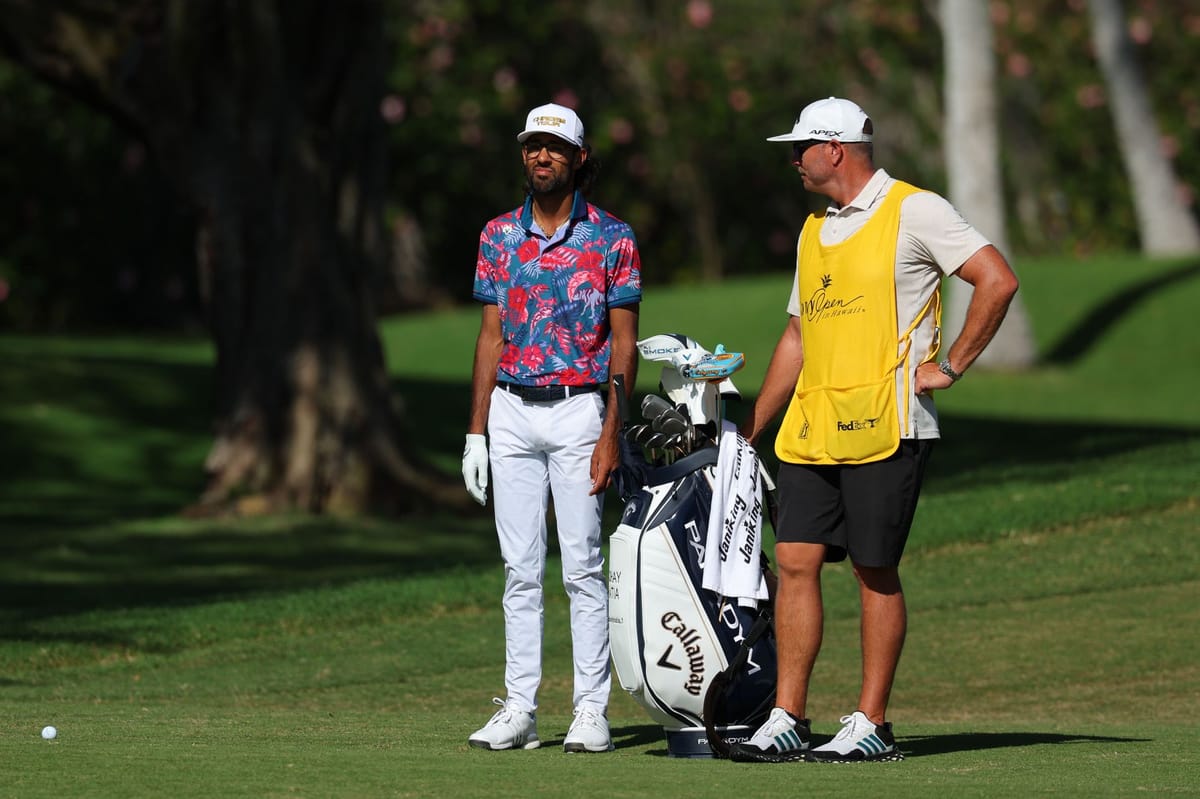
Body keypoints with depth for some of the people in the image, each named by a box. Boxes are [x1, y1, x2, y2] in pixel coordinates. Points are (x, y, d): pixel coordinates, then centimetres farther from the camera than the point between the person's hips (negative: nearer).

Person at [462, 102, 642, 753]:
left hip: (578, 408, -3)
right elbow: (491, 337, 10)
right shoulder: (499, 235, 9)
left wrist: (612, 434, -10)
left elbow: (624, 342, -3)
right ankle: (519, 710, 5)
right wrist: (476, 433, 5)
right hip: (512, 412, 3)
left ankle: (591, 710, 0)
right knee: (520, 568, 4)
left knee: (582, 566, -4)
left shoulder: (611, 237, -2)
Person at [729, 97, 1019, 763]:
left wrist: (950, 366, -9)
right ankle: (787, 720, 2)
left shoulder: (913, 212, -4)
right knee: (795, 562, 0)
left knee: (875, 572, -3)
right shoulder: (814, 231, 20)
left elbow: (997, 281, -10)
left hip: (884, 426, -7)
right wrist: (748, 431, 23)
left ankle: (872, 725, 2)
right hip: (810, 431, 7)